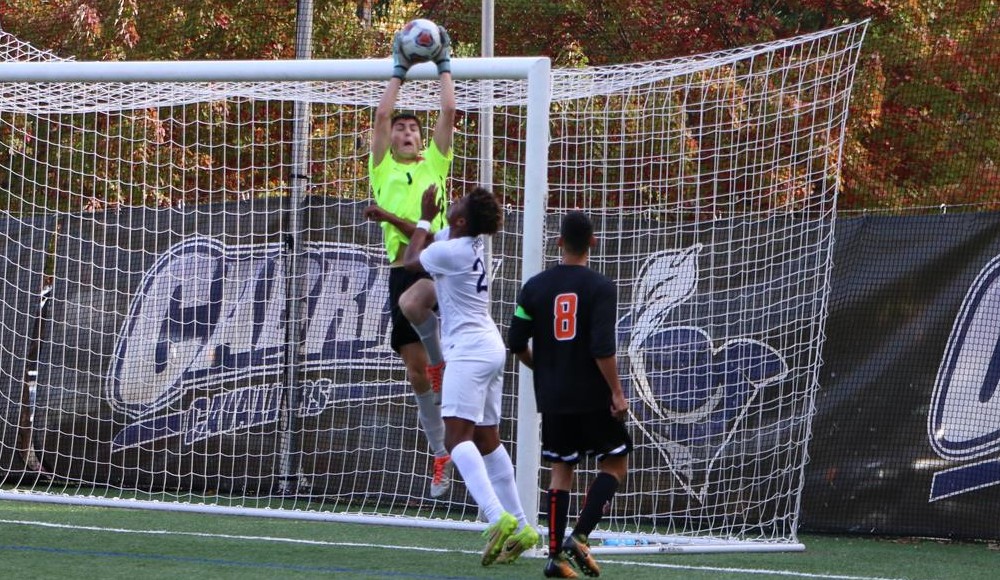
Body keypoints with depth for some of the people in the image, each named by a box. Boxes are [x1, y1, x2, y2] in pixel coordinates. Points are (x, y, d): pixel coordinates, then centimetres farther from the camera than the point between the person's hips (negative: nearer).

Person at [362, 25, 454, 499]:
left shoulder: (434, 163, 15)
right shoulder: (383, 170, 18)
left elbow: (448, 112, 9)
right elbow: (382, 116, 10)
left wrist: (443, 66, 16)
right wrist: (399, 71, 15)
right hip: (402, 266, 3)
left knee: (411, 301, -39)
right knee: (417, 376, 3)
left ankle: (441, 359, -10)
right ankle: (441, 456, 14)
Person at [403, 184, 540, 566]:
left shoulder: (451, 252, -14)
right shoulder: (470, 244, 12)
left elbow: (410, 261, 4)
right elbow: (429, 245, 32)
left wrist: (425, 218, 15)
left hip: (469, 351, -10)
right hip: (489, 347, 10)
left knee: (457, 436, -18)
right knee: (487, 440, 13)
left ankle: (498, 518, -34)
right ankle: (519, 527, 14)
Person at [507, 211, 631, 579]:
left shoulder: (535, 287, 1)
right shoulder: (600, 288, -10)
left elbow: (516, 343, 4)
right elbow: (603, 349, -18)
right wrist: (617, 393, -11)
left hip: (553, 398, 4)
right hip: (593, 397, -4)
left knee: (562, 470, 10)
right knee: (614, 465, 9)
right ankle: (580, 536, -7)